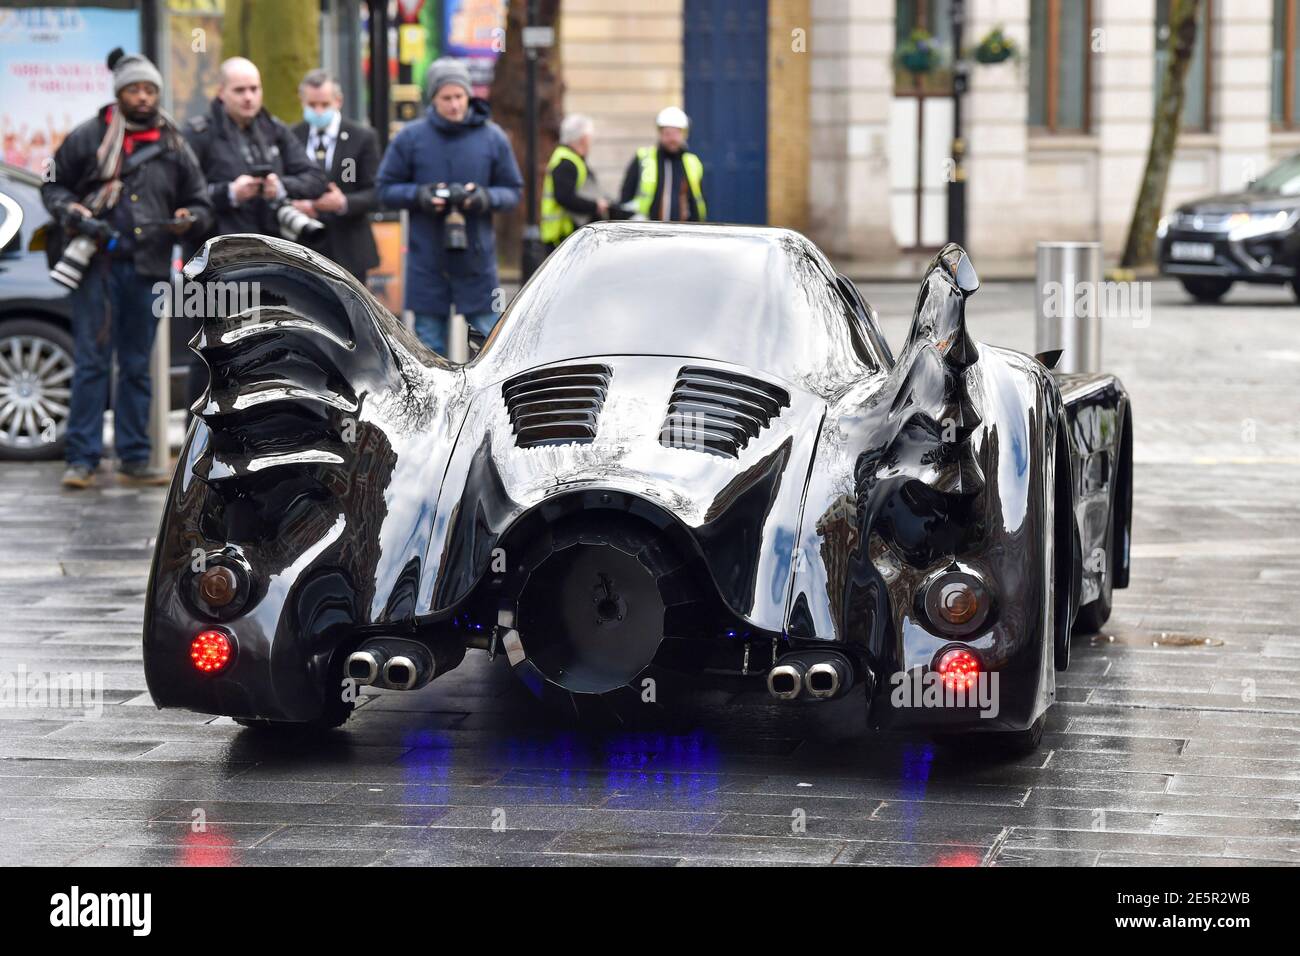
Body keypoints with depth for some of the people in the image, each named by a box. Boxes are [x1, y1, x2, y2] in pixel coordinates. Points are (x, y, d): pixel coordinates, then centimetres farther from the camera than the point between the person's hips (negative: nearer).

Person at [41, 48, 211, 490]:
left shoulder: (174, 146, 12)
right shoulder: (89, 137, 6)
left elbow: (200, 204, 18)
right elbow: (53, 187, 11)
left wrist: (189, 219, -5)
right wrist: (76, 216, -7)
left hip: (146, 269, 3)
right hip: (97, 263, -3)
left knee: (137, 366, 8)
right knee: (91, 361, -6)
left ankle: (134, 458, 13)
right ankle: (82, 458, -4)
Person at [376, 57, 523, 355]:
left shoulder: (492, 137, 3)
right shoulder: (410, 138, 1)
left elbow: (512, 192, 7)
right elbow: (386, 190, 5)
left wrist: (486, 197, -15)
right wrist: (419, 195, -14)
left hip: (477, 260, 0)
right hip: (427, 260, 0)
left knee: (488, 335, 1)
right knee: (429, 341, 5)